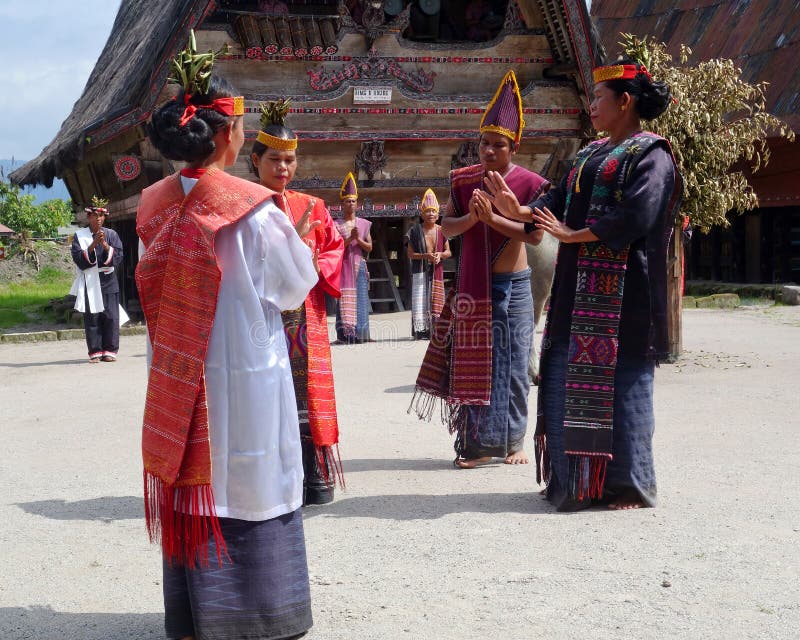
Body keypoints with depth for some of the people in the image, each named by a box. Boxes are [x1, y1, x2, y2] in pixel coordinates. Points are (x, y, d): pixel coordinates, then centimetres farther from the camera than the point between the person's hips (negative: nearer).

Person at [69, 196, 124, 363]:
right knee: (92, 317, -2)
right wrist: (93, 245, -17)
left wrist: (105, 245, -16)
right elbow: (78, 259, -5)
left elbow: (118, 257, -1)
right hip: (89, 281, -1)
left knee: (111, 317, -2)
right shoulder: (80, 236, 5)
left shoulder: (111, 234, 8)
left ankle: (110, 351, 5)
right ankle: (95, 352, 3)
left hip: (108, 282, 1)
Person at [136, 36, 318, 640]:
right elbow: (296, 284, -6)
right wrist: (291, 239, 13)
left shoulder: (156, 204, 0)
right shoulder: (253, 209, -16)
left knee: (189, 485, 15)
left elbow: (158, 289, 11)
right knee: (249, 486, 7)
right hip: (246, 373, -5)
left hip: (176, 376, 5)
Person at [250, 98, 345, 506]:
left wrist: (313, 266, -8)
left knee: (309, 395, 3)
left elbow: (336, 250, 11)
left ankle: (316, 481, 9)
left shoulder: (311, 206, 11)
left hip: (306, 318, 3)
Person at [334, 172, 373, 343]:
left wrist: (359, 239, -9)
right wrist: (350, 238, -16)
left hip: (359, 266, 3)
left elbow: (369, 247, 8)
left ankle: (360, 334, 0)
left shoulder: (363, 224, 11)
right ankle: (345, 334, -9)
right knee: (344, 298, -8)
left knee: (361, 298, -2)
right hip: (343, 265, -3)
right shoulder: (336, 225, 4)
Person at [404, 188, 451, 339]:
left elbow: (448, 252, 12)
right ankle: (420, 331, -9)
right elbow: (410, 253, 0)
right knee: (420, 300, -10)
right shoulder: (415, 230, 0)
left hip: (437, 271, 3)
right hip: (420, 271, -3)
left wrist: (440, 255, -10)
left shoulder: (441, 231, 7)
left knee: (436, 301, 1)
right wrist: (425, 256, -15)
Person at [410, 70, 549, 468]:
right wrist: (471, 217, -18)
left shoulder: (529, 184, -7)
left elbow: (535, 234, -15)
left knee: (512, 364, 4)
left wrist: (492, 217, -24)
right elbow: (447, 226, 2)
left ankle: (513, 440, 15)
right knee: (471, 363, 3)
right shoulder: (464, 180, 3)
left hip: (512, 286, -2)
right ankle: (476, 443, 9)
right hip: (471, 286, 3)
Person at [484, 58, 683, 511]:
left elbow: (634, 217, -19)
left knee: (622, 382, -3)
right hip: (579, 289, 8)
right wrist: (521, 211, -4)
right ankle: (575, 478, 16)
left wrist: (574, 235, -14)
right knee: (570, 379, 8)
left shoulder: (650, 155, -7)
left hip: (622, 291, -8)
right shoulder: (591, 154, 20)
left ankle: (629, 483, 7)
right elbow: (560, 201, 14)